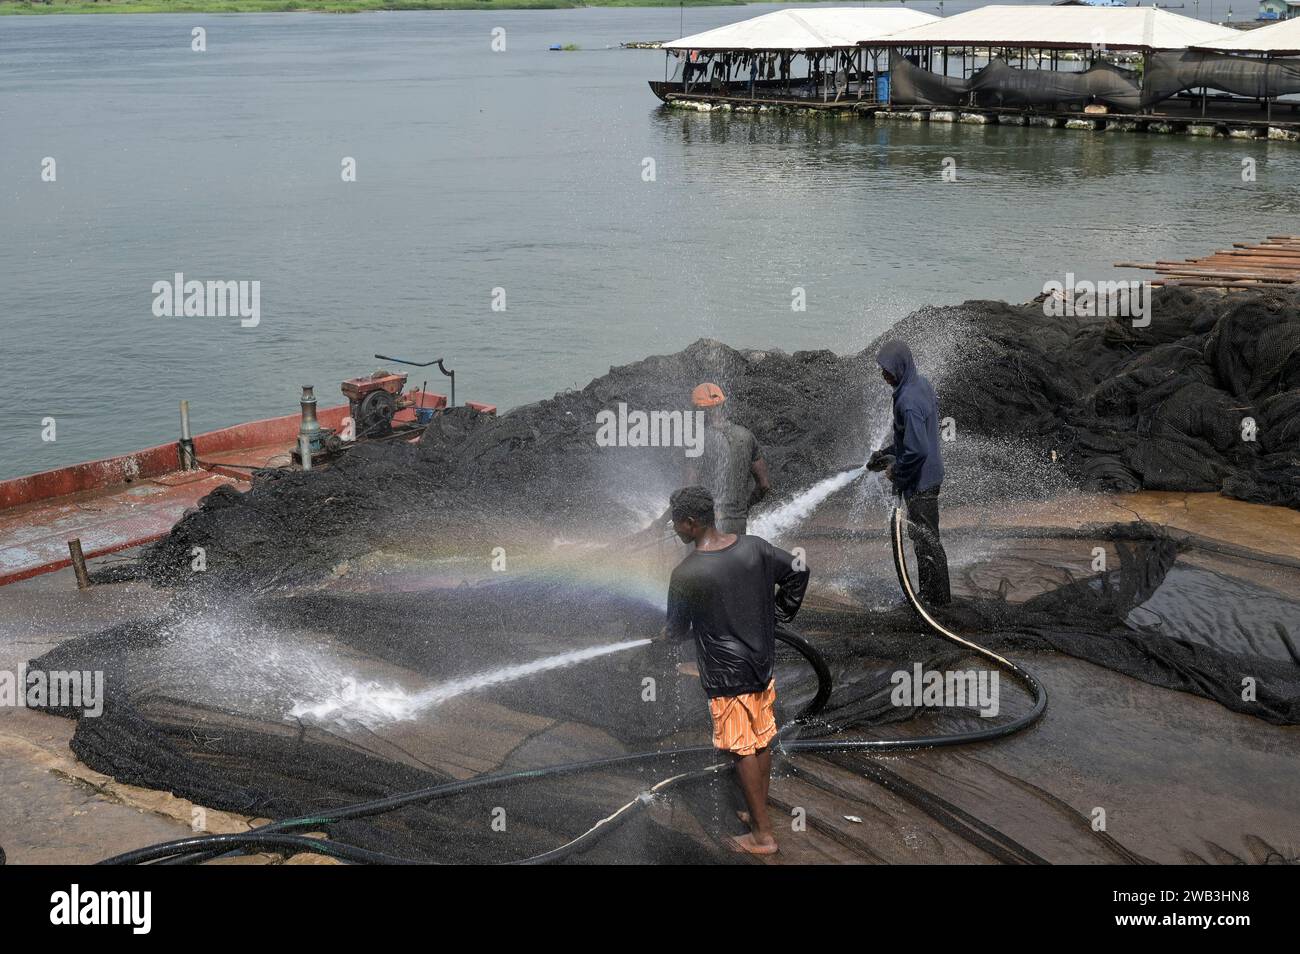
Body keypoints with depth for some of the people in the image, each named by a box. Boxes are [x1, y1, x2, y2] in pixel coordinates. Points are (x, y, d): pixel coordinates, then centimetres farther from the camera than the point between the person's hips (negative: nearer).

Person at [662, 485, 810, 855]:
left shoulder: (686, 574, -21)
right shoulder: (755, 547, -6)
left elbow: (677, 629, -7)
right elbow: (798, 572, 7)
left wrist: (668, 632, 16)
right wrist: (778, 615, 16)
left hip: (727, 674, -6)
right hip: (762, 661, 6)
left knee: (743, 751, 5)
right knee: (762, 741, 18)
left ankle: (763, 835, 14)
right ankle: (759, 813, 35)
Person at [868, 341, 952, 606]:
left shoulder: (908, 402, -27)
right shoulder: (921, 384, 3)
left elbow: (918, 450, -30)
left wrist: (896, 472, -13)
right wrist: (889, 451, 14)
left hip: (920, 483, -10)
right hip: (930, 475, 10)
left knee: (925, 539, 3)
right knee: (925, 537, 20)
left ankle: (937, 598, 14)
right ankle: (931, 593, 31)